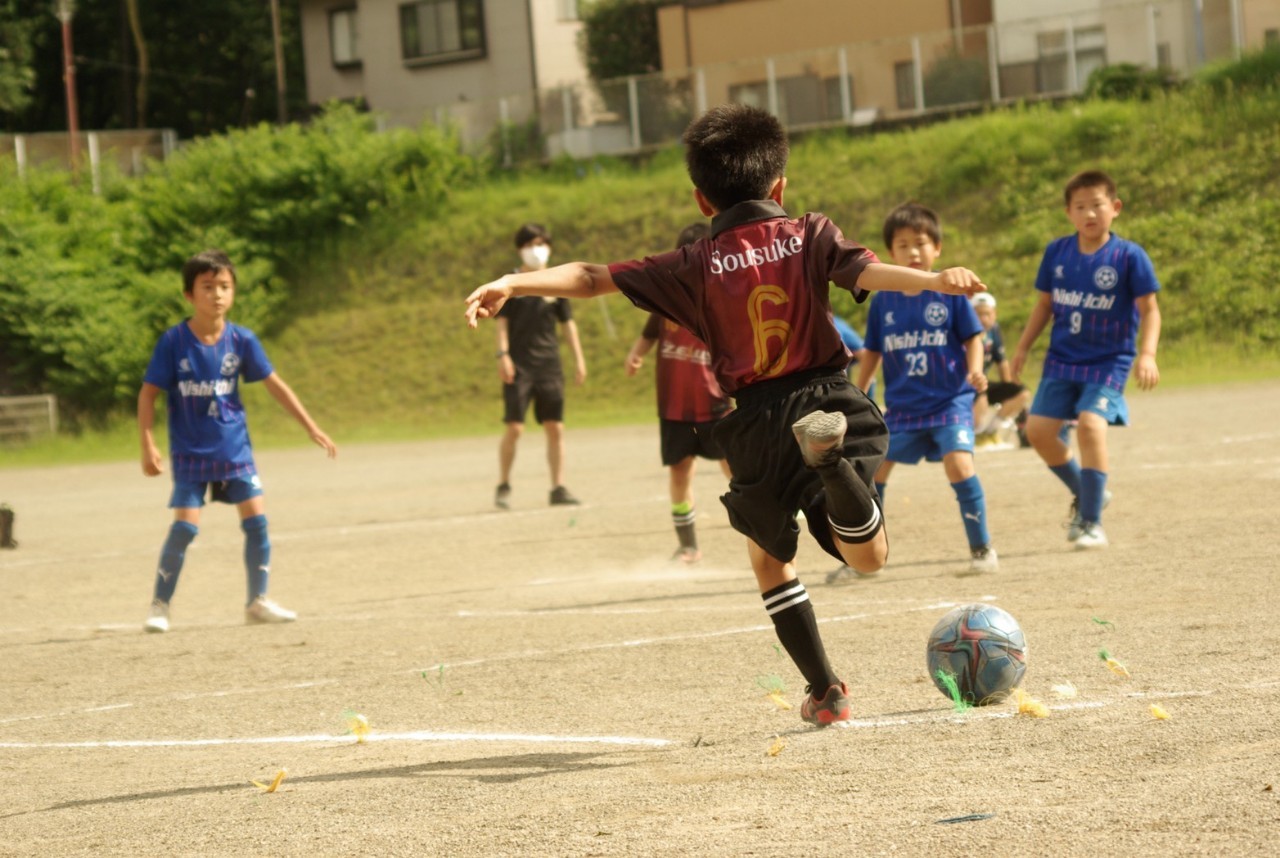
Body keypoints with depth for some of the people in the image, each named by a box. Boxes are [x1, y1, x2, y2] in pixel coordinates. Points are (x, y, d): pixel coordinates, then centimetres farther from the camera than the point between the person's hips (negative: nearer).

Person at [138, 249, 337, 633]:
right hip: (190, 453, -3)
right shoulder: (174, 342, -12)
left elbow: (274, 384, 5)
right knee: (185, 527, -10)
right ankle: (160, 605, 4)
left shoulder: (241, 340, -4)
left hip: (235, 447, 3)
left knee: (256, 518, -2)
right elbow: (149, 393, -8)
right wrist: (148, 446, -15)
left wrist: (311, 427, 4)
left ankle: (258, 602, 11)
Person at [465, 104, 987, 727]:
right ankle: (830, 454, -34)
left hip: (758, 422, 0)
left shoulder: (697, 266, 4)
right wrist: (935, 281, -26)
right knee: (867, 556, -3)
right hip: (827, 394, 0)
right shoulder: (809, 237, 5)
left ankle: (824, 691, 16)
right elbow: (867, 271, -14)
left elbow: (595, 278, 0)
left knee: (769, 556, 23)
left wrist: (513, 284, 0)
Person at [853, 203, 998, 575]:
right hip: (901, 407, 4)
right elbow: (872, 353, 12)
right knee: (872, 471, 3)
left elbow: (973, 338, 0)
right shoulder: (883, 301, 3)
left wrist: (975, 370, -18)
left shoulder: (950, 292, -5)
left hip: (950, 401, -4)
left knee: (959, 464, -21)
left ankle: (982, 549, -6)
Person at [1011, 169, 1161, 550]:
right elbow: (1044, 303, 13)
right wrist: (1023, 348, 13)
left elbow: (1149, 309, -8)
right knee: (1038, 428, -5)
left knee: (1091, 423, -24)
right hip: (1062, 360, 5)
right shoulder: (1056, 252, 2)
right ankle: (1084, 494, 21)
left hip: (1109, 361, -5)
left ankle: (1091, 521, -14)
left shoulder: (1129, 256, -10)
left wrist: (1146, 354, -21)